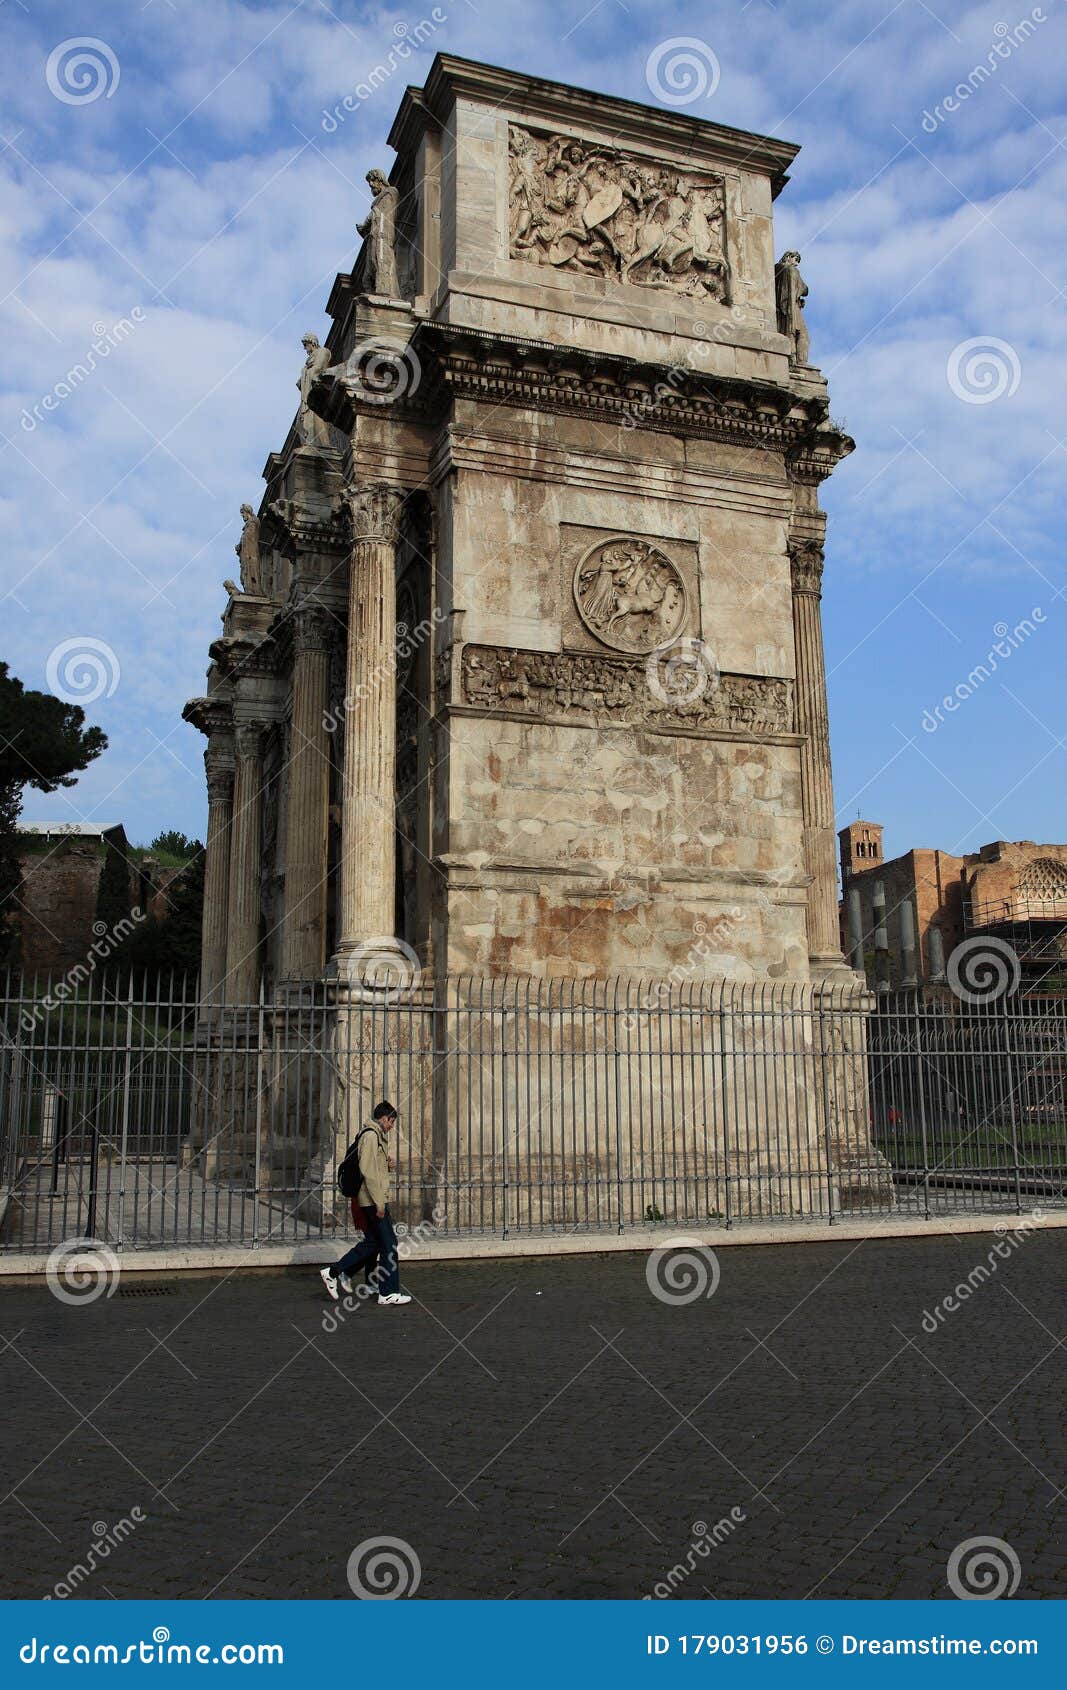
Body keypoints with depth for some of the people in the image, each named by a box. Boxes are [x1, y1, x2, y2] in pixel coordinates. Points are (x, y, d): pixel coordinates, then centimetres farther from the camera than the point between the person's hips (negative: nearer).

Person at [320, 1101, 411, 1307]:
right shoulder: (371, 1136, -14)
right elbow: (368, 1171, -21)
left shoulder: (376, 1136, 19)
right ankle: (388, 1294, 1)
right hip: (373, 1200, -10)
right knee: (388, 1244, -4)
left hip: (372, 1201, 10)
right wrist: (379, 1203, -21)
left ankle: (334, 1273, 17)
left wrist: (388, 1166, 7)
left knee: (372, 1243, 13)